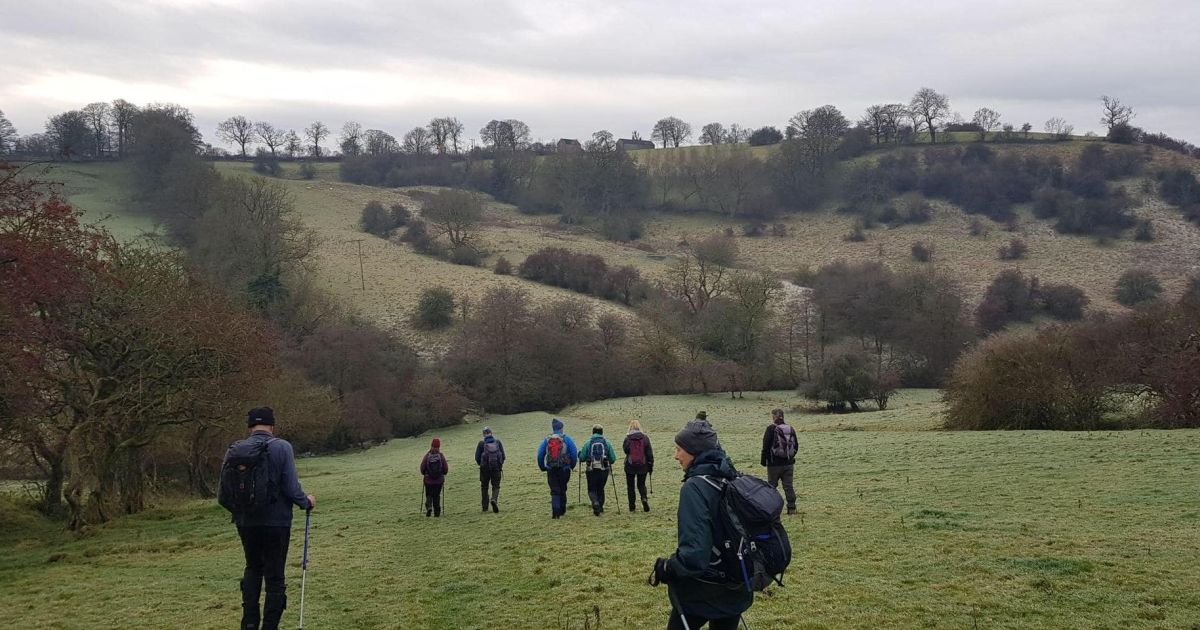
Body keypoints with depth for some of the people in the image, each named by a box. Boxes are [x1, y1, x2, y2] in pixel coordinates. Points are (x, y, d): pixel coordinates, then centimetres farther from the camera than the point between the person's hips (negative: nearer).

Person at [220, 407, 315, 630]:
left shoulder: (234, 450, 0)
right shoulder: (281, 447, -11)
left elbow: (223, 496, 2)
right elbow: (291, 487, -16)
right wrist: (307, 502, 4)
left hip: (246, 523, 4)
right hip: (276, 522, -4)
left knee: (252, 569, 24)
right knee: (274, 577, 8)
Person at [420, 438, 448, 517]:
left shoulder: (427, 456, -10)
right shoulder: (441, 456, -9)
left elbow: (422, 468, -6)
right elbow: (446, 468, -5)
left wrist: (425, 474, 15)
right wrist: (443, 474, 16)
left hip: (428, 479, 0)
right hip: (439, 480, 1)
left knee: (429, 495, 14)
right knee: (437, 496, 13)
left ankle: (429, 507, -11)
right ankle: (437, 512, 9)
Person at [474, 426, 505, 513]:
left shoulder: (481, 443, -4)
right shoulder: (498, 442, 2)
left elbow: (477, 457, -4)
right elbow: (503, 456, 2)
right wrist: (500, 464, 18)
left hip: (485, 468, -1)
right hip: (496, 467, 1)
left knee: (484, 487, 12)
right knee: (496, 486, 7)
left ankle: (485, 507, 12)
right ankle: (494, 499, -22)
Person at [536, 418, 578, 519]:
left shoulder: (547, 440, 4)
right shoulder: (566, 439, -2)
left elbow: (540, 455, 5)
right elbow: (574, 454, -5)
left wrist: (542, 468, 17)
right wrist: (572, 465, 11)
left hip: (551, 470, 1)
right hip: (564, 469, -1)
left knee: (554, 491, 3)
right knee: (562, 490, 15)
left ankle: (555, 511, -14)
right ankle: (562, 511, 22)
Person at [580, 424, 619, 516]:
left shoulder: (588, 443, -2)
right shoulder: (607, 443, 1)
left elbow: (582, 458, -2)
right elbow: (613, 459, 0)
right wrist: (609, 462, 22)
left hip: (591, 470, -1)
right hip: (604, 470, 1)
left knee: (592, 489, 6)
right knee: (601, 489, 19)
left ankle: (595, 503, -21)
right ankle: (600, 507, 19)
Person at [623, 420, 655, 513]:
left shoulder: (628, 438, -10)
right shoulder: (645, 437, -4)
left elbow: (625, 449, -2)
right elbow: (649, 452, -2)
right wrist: (651, 465, 3)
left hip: (630, 466, -2)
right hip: (643, 466, 2)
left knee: (630, 485, 11)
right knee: (641, 484, 16)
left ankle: (632, 507, 10)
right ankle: (644, 498, -12)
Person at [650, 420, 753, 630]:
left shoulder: (695, 487, -21)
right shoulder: (731, 479, 2)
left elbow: (694, 552, -27)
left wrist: (664, 569, -13)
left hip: (703, 592, -7)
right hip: (736, 589, 7)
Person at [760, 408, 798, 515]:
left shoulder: (771, 429, -11)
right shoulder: (790, 429, 7)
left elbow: (766, 446, -12)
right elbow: (796, 446, 13)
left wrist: (764, 461, -3)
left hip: (774, 463, -5)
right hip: (788, 463, 5)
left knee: (772, 485, 5)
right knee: (788, 486, 7)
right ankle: (791, 507, 4)